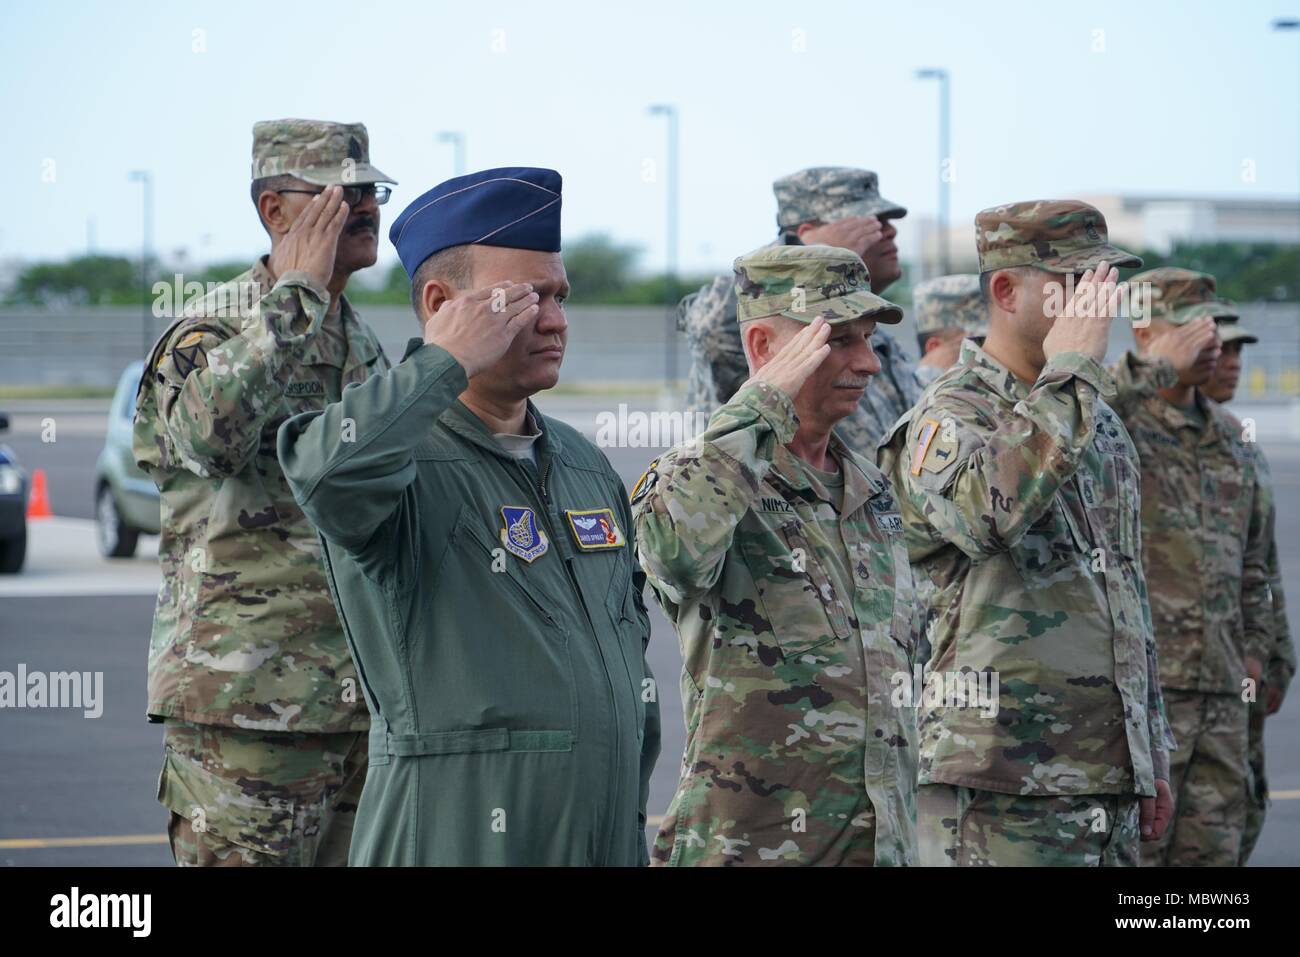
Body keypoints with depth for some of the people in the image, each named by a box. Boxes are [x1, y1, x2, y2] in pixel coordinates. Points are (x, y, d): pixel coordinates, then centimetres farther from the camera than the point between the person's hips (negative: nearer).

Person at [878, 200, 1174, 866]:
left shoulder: (1101, 423, 18)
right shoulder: (947, 418, -8)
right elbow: (989, 509, -33)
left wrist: (1153, 753, 23)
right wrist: (1071, 369, -23)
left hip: (1110, 783, 8)